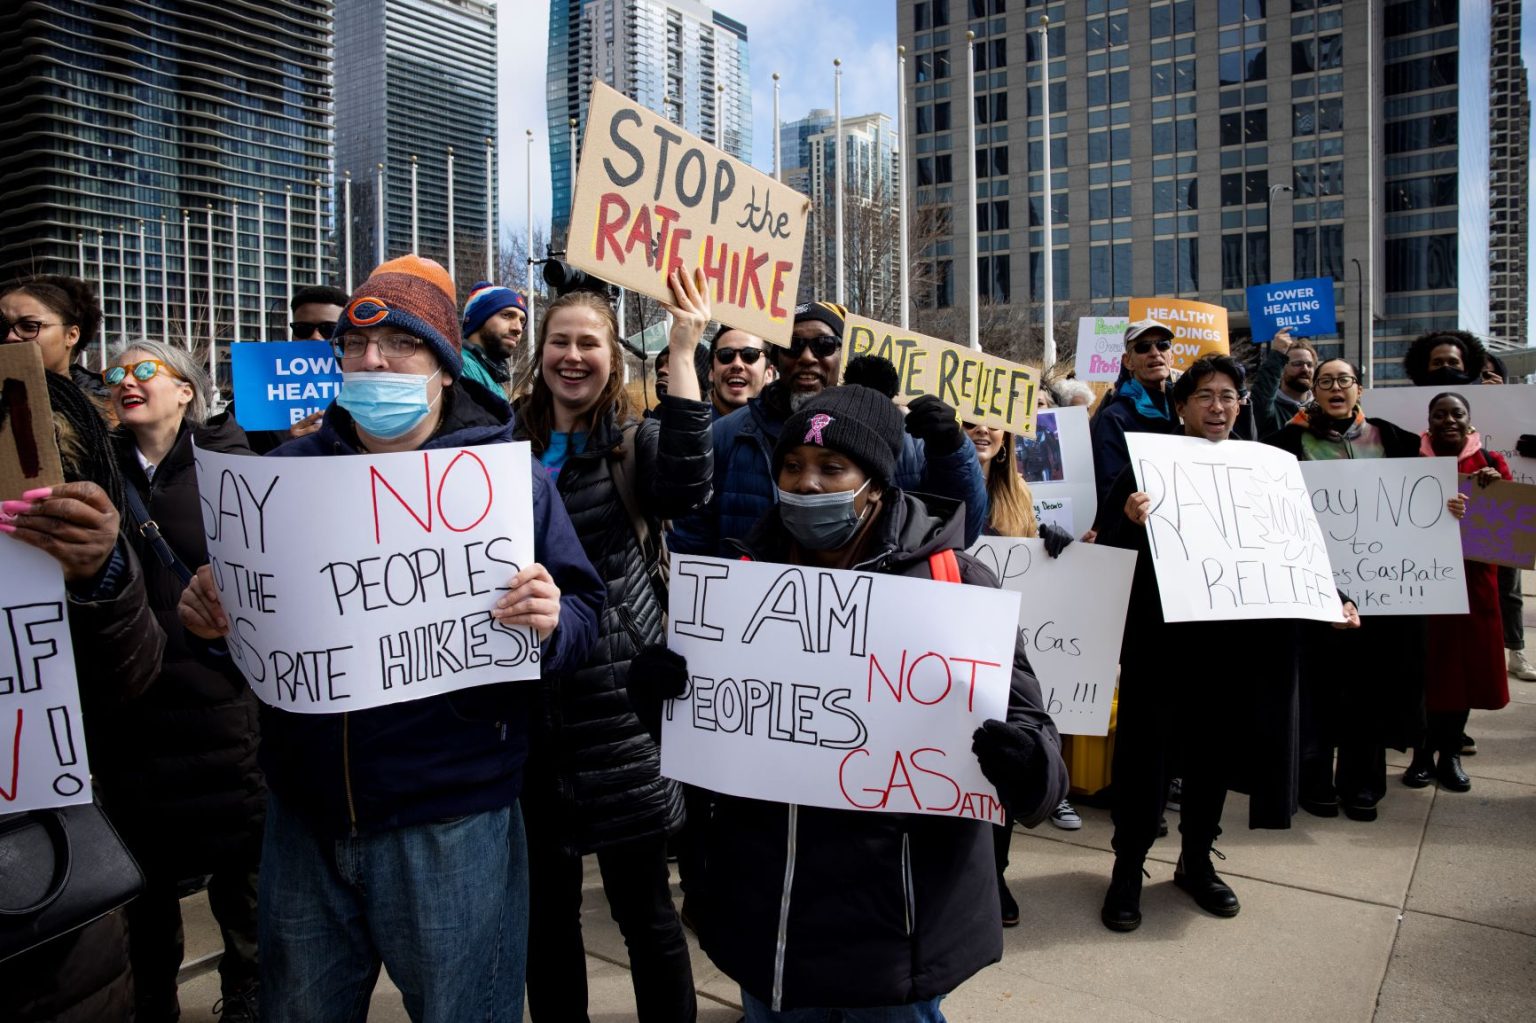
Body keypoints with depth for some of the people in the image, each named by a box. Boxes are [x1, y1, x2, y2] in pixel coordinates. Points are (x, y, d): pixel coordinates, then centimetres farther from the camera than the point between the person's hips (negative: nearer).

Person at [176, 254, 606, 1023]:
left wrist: (550, 622, -28)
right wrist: (210, 613, -7)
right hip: (306, 814, 4)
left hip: (450, 821, -3)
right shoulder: (291, 469, 5)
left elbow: (582, 616, -6)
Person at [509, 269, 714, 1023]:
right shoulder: (509, 442, 8)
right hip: (528, 698, 4)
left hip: (616, 701, -4)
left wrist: (682, 357, -23)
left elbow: (685, 493, -23)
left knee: (643, 909, 7)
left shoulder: (636, 440, -1)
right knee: (544, 909, 17)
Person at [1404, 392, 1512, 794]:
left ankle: (1450, 754, 21)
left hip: (1473, 579, 2)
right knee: (1426, 665, 2)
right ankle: (1422, 753, 14)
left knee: (1465, 664, 8)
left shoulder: (1491, 462, 6)